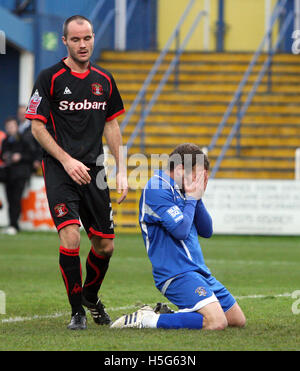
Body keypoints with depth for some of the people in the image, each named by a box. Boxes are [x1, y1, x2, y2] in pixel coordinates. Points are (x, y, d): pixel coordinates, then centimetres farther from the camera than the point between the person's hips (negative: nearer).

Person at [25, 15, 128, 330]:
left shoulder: (104, 80, 10)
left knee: (105, 245, 5)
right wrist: (67, 160, -14)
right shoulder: (50, 78, -5)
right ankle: (77, 310, -5)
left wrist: (121, 171, 10)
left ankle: (91, 295, 33)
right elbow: (37, 127, -5)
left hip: (93, 170, 5)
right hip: (59, 169, -5)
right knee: (70, 237, -20)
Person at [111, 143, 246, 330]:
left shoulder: (180, 189, 16)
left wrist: (198, 197, 2)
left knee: (238, 320, 13)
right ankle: (147, 320, -16)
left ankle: (170, 314, 16)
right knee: (216, 322, -27)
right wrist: (192, 199, -6)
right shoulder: (156, 191, -13)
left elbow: (207, 231, 15)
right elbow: (181, 230, -22)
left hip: (198, 271, 10)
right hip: (176, 273, -10)